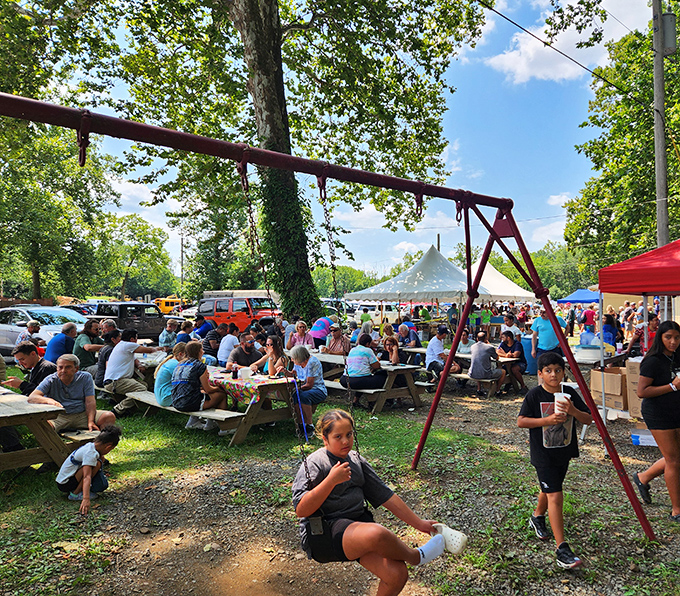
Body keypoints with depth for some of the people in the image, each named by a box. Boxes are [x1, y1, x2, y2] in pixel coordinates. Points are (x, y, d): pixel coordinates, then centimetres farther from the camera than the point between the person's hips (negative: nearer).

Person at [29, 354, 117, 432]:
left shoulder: (85, 377, 3)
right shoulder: (51, 380, 0)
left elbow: (90, 402, -4)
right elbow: (31, 398, -12)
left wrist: (90, 422, -20)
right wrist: (48, 400, -35)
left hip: (82, 414, 1)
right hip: (58, 416, -1)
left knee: (109, 417, -22)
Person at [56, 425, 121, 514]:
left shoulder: (90, 446, 2)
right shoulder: (90, 453, -26)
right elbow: (87, 477, -36)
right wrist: (86, 499, -43)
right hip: (65, 484, -9)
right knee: (97, 464, -23)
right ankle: (75, 494, -14)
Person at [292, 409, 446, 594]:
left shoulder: (356, 460, 12)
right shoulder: (315, 464, -8)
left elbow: (385, 495, 15)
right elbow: (301, 510, -18)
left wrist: (419, 523, 14)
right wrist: (331, 480, -26)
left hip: (358, 525, 6)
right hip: (323, 535, -6)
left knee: (397, 574, -18)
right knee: (377, 534, -34)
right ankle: (415, 557, -3)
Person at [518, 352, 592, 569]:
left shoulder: (570, 394, -1)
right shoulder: (534, 395, -12)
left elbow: (589, 419, 0)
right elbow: (521, 421, -12)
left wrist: (573, 411, -20)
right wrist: (547, 420, -23)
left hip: (564, 452, 5)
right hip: (543, 454, -5)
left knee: (550, 488, 23)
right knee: (555, 496, -11)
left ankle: (538, 517, 50)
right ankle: (561, 549, -8)